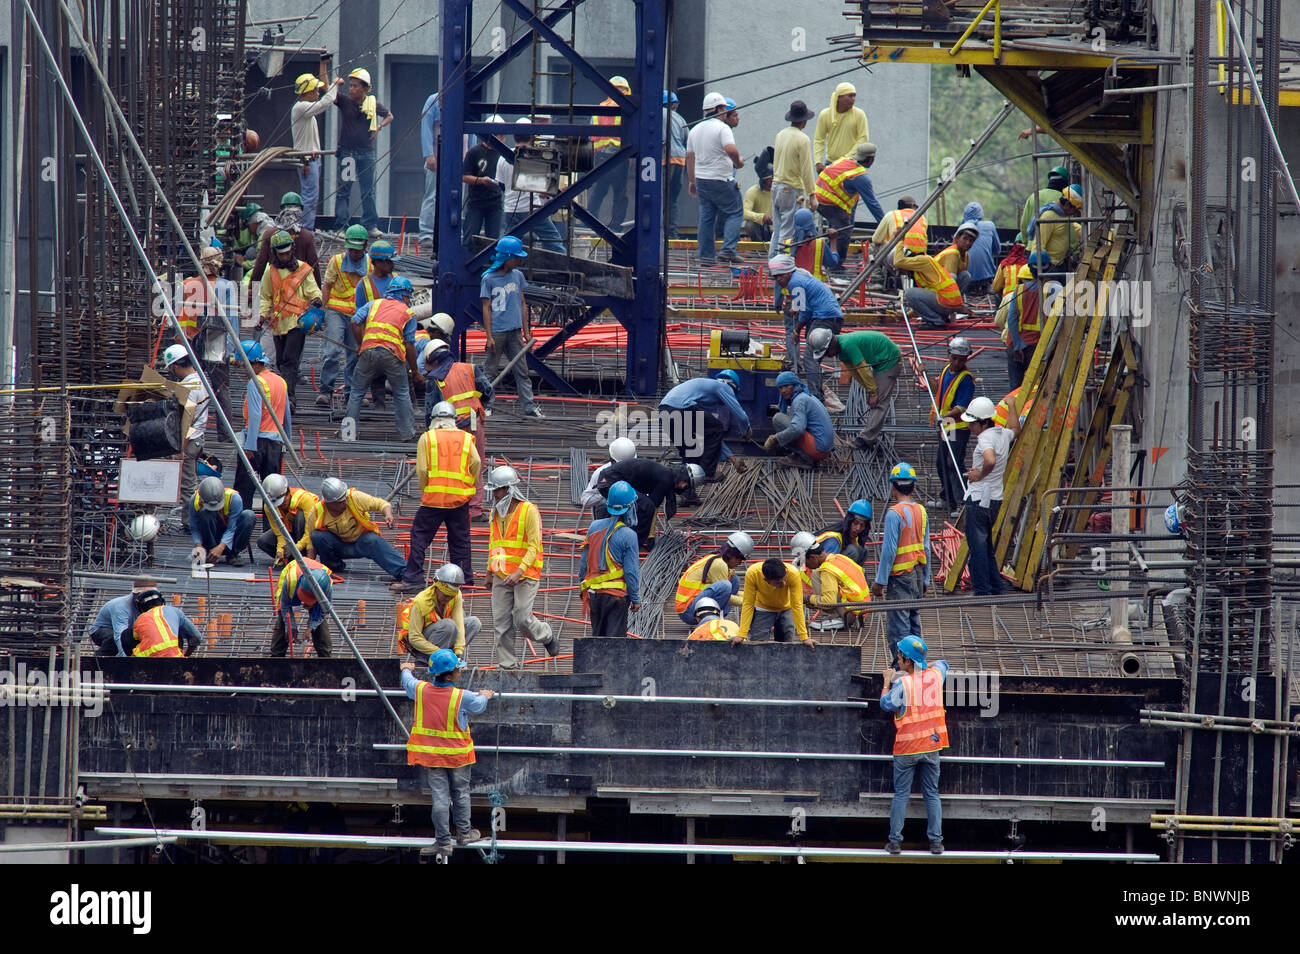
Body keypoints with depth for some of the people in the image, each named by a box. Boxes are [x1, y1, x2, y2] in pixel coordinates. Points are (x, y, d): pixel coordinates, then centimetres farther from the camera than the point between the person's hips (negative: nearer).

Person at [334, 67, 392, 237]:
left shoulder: (373, 104, 3)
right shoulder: (344, 102, -1)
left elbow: (389, 116, 19)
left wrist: (379, 127, 0)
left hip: (366, 152, 1)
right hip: (347, 151, -1)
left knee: (368, 191, 7)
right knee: (343, 190, -1)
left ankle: (370, 225, 13)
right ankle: (341, 226, 2)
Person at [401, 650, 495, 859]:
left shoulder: (420, 690, -12)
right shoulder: (463, 697, -19)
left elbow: (407, 683, 13)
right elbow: (479, 706, 3)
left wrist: (407, 670, 37)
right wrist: (485, 696, 28)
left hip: (430, 754, 2)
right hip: (457, 754, -2)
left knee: (439, 797, 5)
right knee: (461, 793, 18)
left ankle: (443, 842, 7)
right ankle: (463, 833, 32)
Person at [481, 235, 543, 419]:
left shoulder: (518, 276, 10)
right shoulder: (488, 279, -4)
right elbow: (486, 309, -4)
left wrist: (526, 331, 14)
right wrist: (489, 337, -9)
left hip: (514, 332, 4)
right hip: (497, 332, -4)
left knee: (522, 371, 1)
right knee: (491, 371, 1)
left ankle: (529, 407, -1)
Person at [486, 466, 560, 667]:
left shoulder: (529, 511, -11)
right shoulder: (495, 512, 10)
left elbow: (534, 546, -15)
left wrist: (519, 572, -23)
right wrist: (490, 571, 21)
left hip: (526, 575, -6)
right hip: (501, 576, 6)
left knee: (522, 619, -8)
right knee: (501, 622, 0)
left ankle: (549, 638, 20)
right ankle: (507, 664, 5)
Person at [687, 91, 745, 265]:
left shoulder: (695, 130, 12)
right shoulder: (722, 128, -12)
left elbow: (690, 156, 16)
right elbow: (730, 150, -27)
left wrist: (692, 181, 22)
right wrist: (738, 162, -7)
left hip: (701, 178, 7)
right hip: (721, 179, -7)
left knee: (706, 217, 11)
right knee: (734, 212, 3)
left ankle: (706, 255, 9)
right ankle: (728, 250, -9)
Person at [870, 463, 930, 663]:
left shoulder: (894, 513, -15)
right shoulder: (921, 511, 7)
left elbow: (889, 550, -16)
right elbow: (926, 548, 12)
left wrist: (880, 581, -10)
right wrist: (925, 580, 19)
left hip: (900, 575, -7)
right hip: (918, 574, 7)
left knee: (898, 625, -5)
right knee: (914, 621, 15)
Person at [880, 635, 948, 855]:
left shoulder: (902, 683, -17)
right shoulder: (935, 675, -1)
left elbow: (886, 704, -7)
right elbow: (942, 663, 22)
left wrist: (887, 682, 5)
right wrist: (922, 665, 21)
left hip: (907, 748, -4)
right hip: (932, 746, 4)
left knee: (901, 795, 6)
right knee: (932, 794, 10)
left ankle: (895, 841, 8)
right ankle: (936, 842, 8)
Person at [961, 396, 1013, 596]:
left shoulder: (986, 438, -20)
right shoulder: (1003, 434, 8)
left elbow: (990, 461, -39)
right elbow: (1015, 431, 34)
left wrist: (980, 475, -25)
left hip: (979, 499, -10)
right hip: (995, 498, 10)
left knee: (977, 547, -5)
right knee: (985, 545, 20)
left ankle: (982, 591, -5)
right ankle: (997, 587, 22)